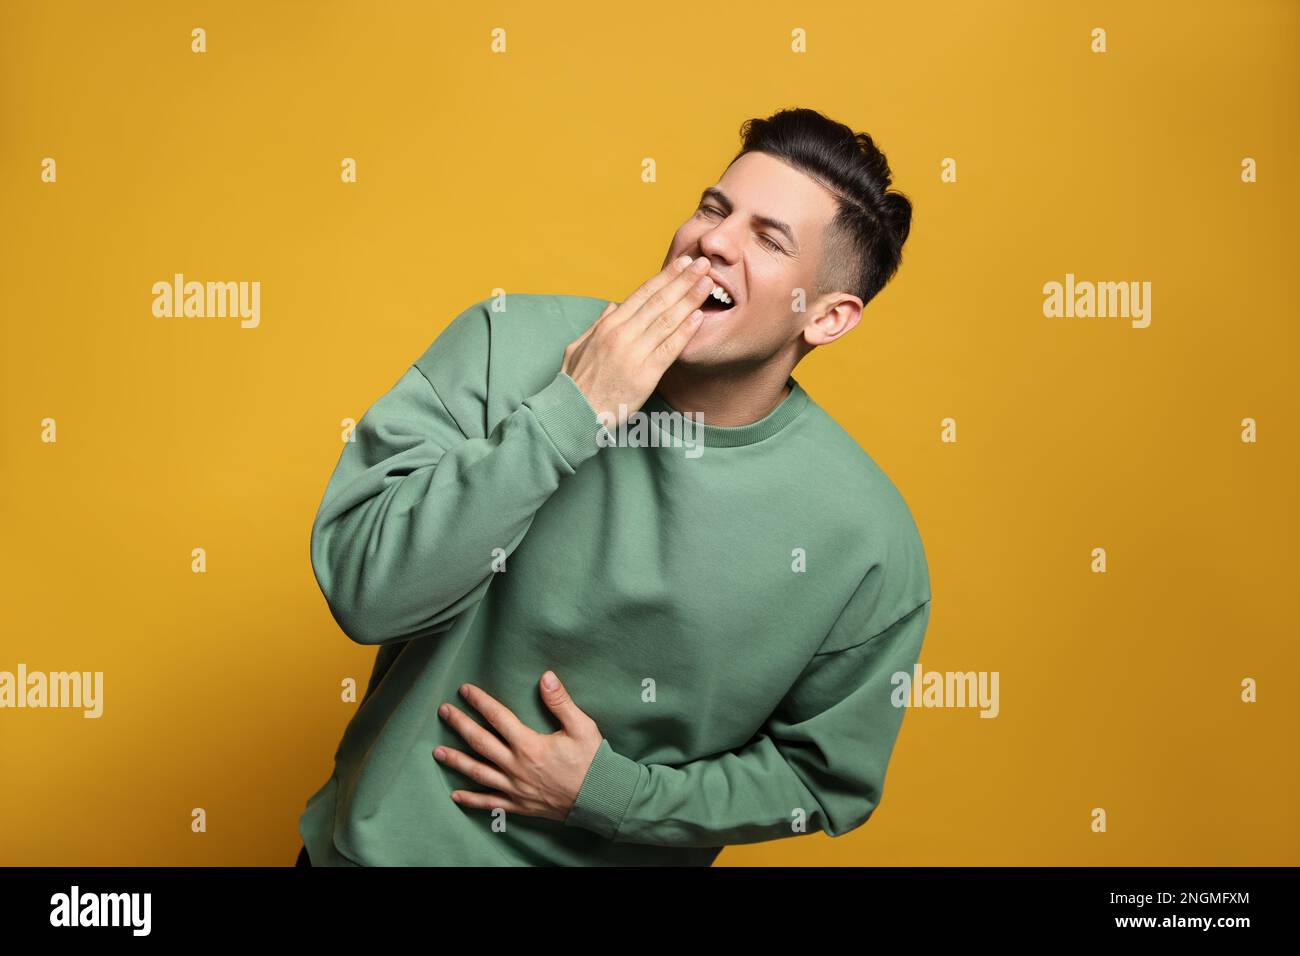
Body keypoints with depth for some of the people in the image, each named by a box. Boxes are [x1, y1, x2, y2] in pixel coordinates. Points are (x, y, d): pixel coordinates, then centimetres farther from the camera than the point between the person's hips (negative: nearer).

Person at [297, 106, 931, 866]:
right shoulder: (508, 345, -18)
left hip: (611, 846, -1)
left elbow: (826, 780, -6)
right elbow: (367, 590, -24)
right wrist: (573, 409, -30)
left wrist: (606, 791, -16)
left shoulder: (869, 540, -18)